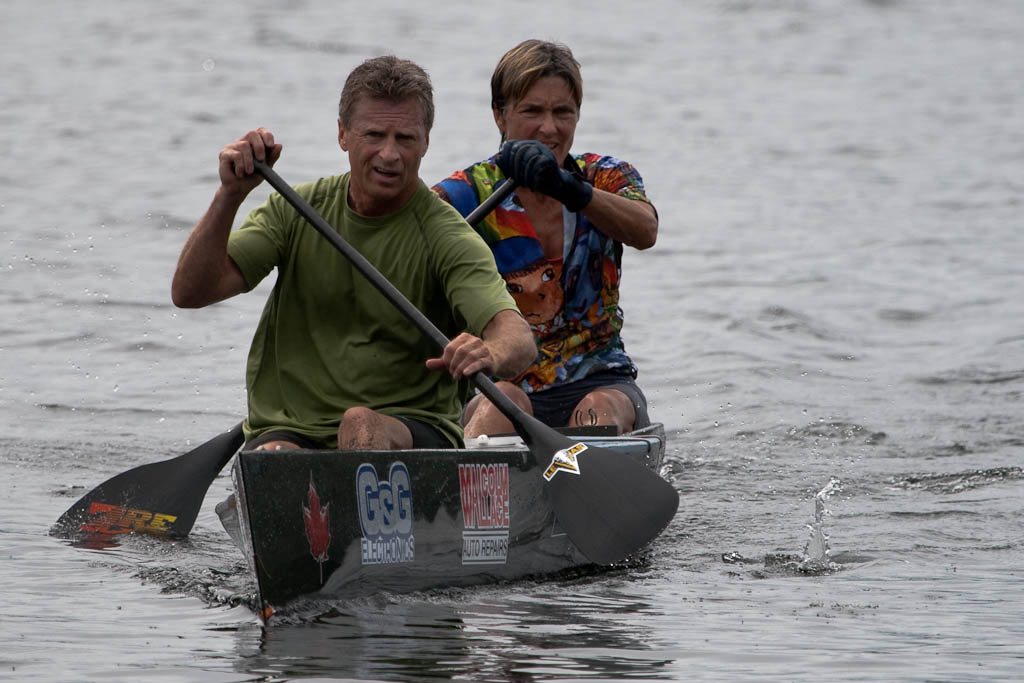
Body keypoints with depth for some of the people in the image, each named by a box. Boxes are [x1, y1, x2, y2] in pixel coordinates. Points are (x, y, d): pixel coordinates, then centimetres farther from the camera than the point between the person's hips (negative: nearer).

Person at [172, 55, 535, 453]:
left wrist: (490, 356, -45)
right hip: (290, 429, 2)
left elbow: (518, 338, -20)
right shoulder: (296, 212, 8)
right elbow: (189, 293, 0)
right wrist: (230, 195, -15)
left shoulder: (446, 237, -5)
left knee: (362, 422, -36)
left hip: (414, 434, -2)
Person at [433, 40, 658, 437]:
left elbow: (645, 231, -17)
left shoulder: (604, 178, 7)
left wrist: (567, 189, -37)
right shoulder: (472, 192, 2)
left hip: (598, 380, 2)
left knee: (600, 409, -31)